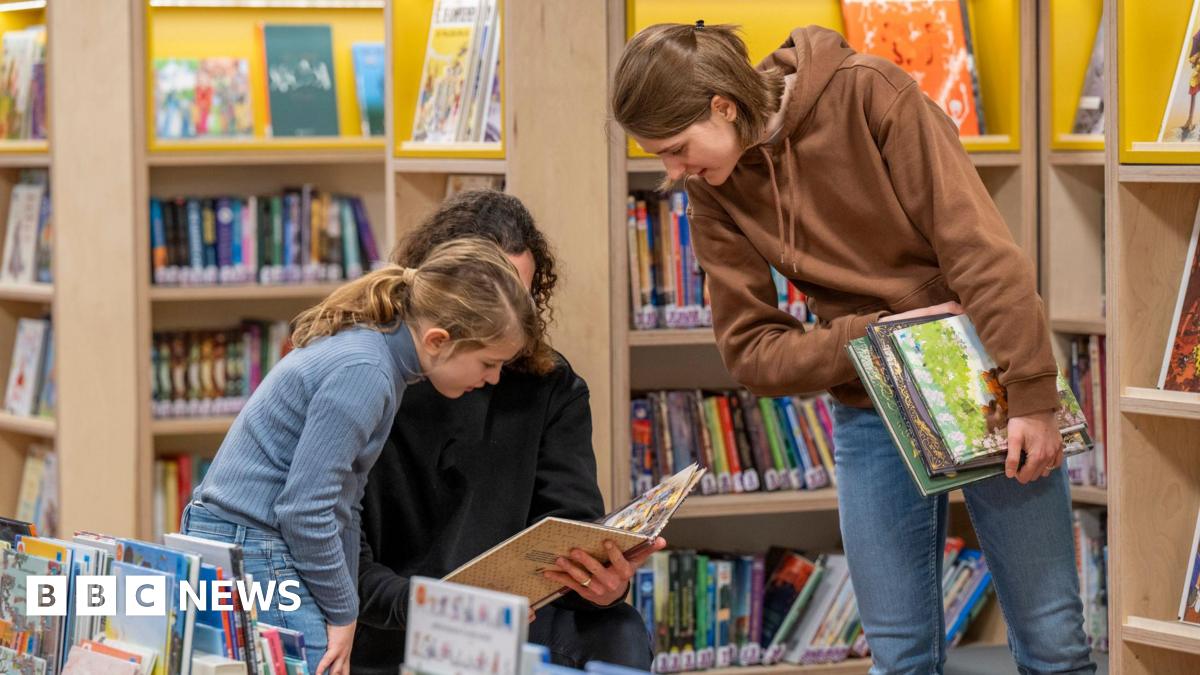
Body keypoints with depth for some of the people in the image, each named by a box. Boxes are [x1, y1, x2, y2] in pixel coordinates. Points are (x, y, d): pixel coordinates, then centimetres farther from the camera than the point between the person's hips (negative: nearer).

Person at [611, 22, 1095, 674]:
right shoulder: (714, 189, -1)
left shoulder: (868, 94, -14)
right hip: (872, 417, 3)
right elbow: (750, 350, -2)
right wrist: (876, 334, -18)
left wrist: (1032, 397, -19)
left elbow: (980, 246, -16)